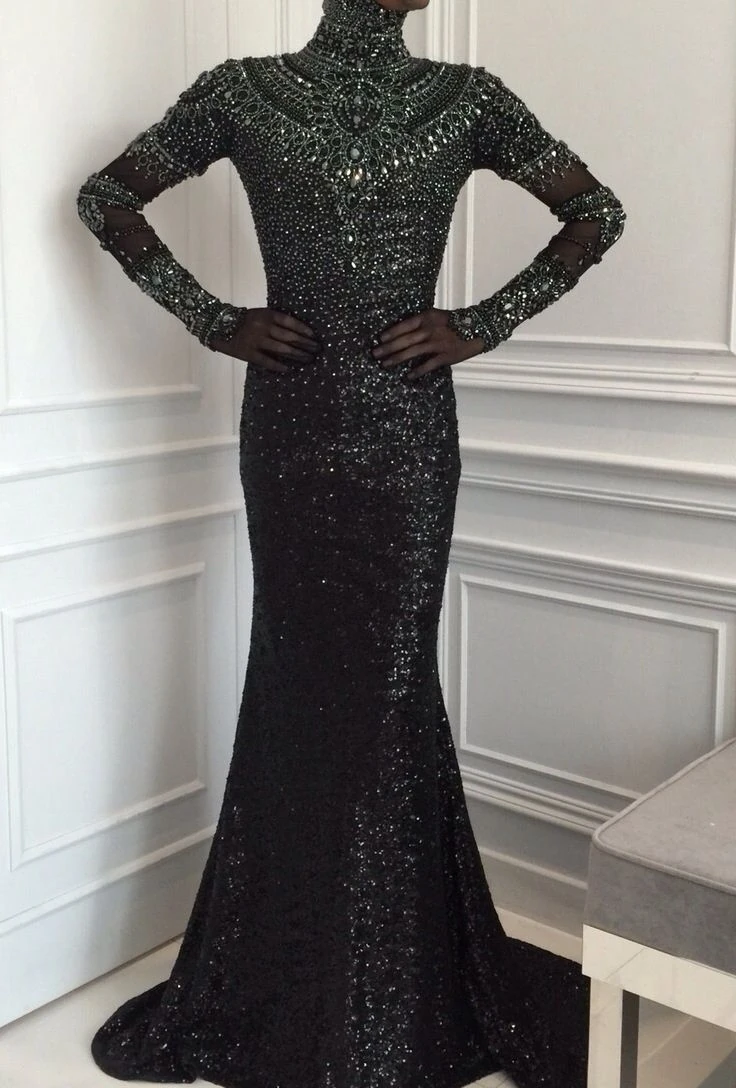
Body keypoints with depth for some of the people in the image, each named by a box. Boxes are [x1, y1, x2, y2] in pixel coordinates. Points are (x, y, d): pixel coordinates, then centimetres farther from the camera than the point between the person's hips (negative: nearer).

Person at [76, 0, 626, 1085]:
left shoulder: (467, 97, 5)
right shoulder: (243, 91, 4)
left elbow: (596, 211, 11)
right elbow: (106, 196, 13)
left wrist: (484, 324, 0)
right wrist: (210, 319, 1)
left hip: (406, 428, 0)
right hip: (290, 421, 0)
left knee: (387, 677, 3)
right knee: (296, 677, 5)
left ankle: (394, 988, 20)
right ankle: (286, 984, 23)